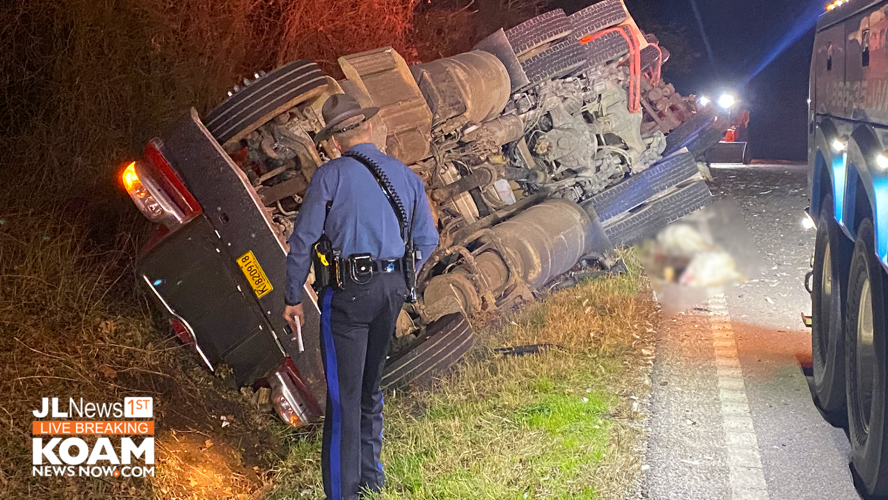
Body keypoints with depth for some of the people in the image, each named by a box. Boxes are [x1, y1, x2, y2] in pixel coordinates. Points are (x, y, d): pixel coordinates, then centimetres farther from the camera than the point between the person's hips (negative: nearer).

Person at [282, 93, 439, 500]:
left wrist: (293, 298, 1)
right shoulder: (405, 176, 7)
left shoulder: (331, 176, -8)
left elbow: (302, 240, -8)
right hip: (392, 290, 6)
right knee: (371, 384, 21)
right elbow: (427, 240, 13)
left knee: (344, 394, -3)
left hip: (348, 293, -6)